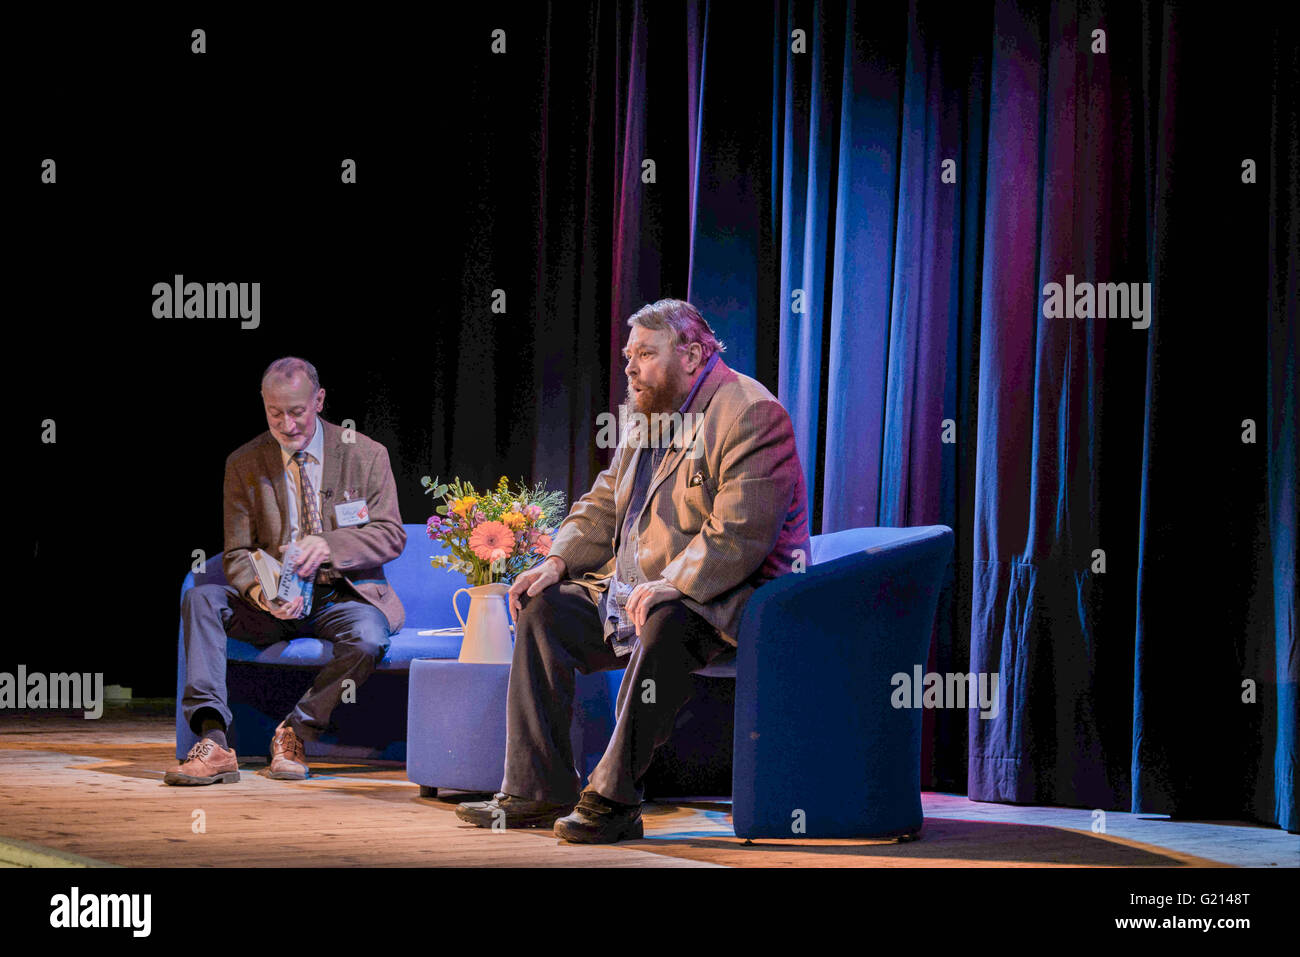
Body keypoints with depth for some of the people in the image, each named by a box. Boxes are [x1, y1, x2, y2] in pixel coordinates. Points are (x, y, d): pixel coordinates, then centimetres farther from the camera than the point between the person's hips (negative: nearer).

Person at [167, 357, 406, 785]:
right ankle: (213, 741, -34)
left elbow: (392, 536, -4)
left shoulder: (365, 455, -1)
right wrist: (260, 593, -24)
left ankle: (296, 733, -16)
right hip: (276, 606, 2)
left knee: (368, 636, -36)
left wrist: (330, 545, -23)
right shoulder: (244, 464, 2)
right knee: (199, 598, -24)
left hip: (344, 598, -2)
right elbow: (238, 555, 0)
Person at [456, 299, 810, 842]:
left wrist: (669, 585, -33)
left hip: (730, 596, -9)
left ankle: (613, 798, -34)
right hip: (636, 591, 9)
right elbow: (601, 507, 20)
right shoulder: (648, 416, 15)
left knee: (665, 622, -38)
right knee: (544, 608, -2)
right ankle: (538, 792, -5)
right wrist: (559, 560, 1)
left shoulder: (748, 414, -14)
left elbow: (739, 536, -24)